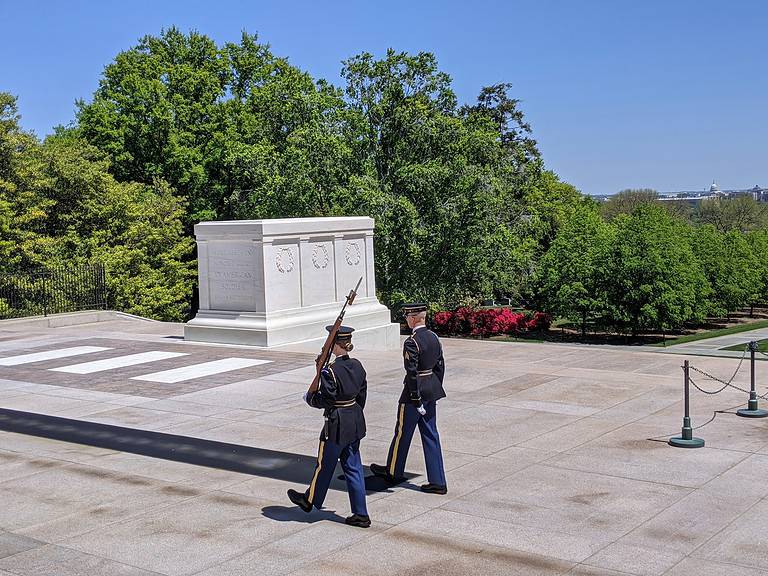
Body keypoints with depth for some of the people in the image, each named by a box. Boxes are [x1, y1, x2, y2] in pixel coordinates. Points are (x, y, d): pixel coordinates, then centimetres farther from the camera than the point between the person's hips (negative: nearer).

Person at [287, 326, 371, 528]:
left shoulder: (330, 371, -21)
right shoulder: (357, 366, 2)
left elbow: (324, 400, -18)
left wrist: (309, 397, 1)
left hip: (337, 425, -7)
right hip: (355, 422, 7)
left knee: (324, 464, 13)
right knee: (353, 467, 11)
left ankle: (310, 500, 35)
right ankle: (360, 514, 12)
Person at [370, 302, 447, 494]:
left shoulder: (411, 342, -19)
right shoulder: (434, 337, 5)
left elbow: (412, 373, -21)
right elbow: (440, 366, 11)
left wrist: (416, 400, -17)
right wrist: (435, 389, 19)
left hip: (415, 391, -8)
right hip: (432, 389, 8)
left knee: (403, 432, 11)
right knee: (430, 435, 10)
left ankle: (393, 472, 29)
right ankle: (437, 482, 9)